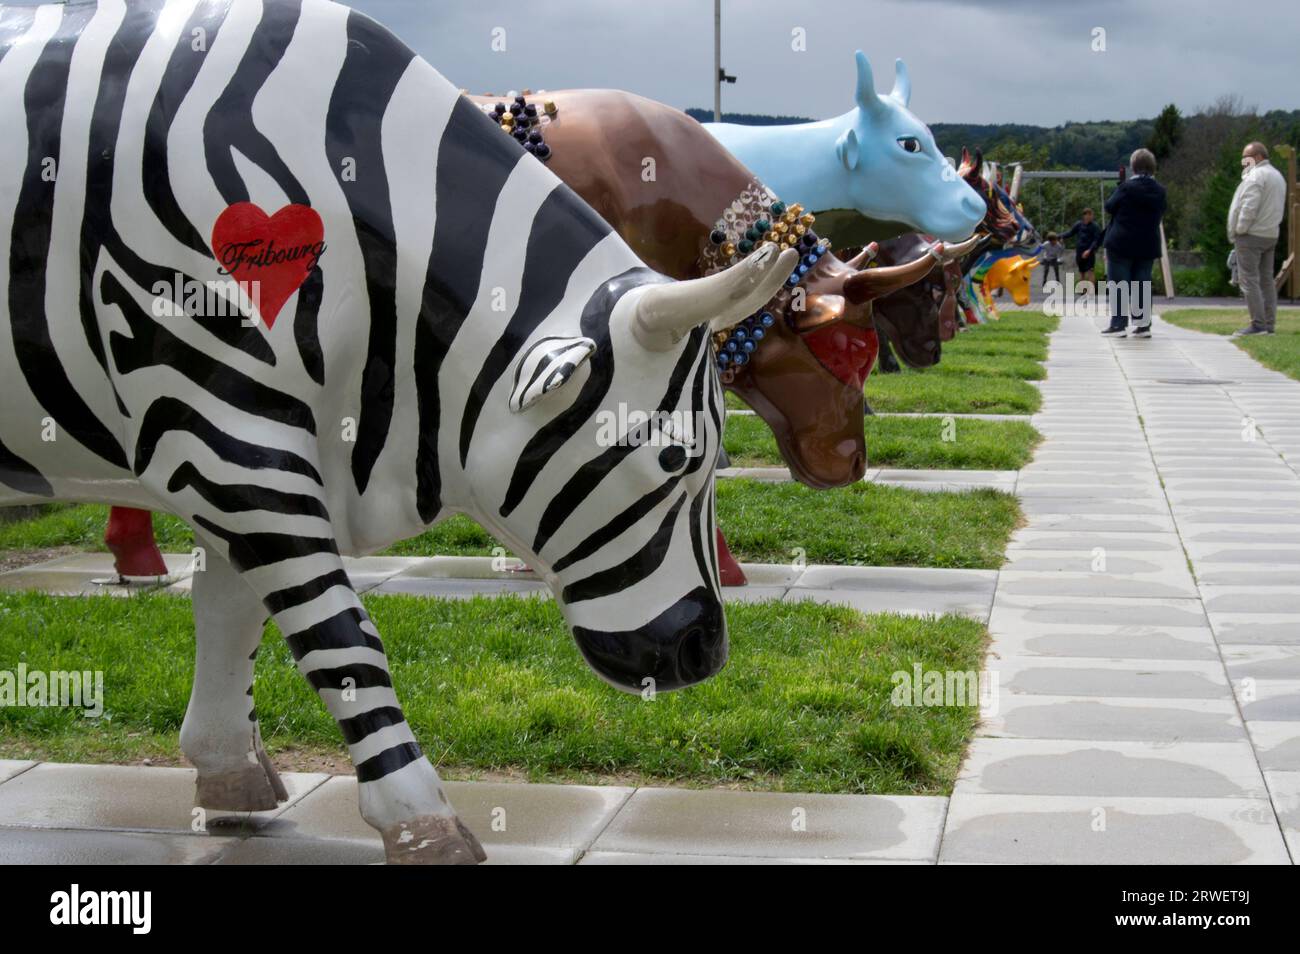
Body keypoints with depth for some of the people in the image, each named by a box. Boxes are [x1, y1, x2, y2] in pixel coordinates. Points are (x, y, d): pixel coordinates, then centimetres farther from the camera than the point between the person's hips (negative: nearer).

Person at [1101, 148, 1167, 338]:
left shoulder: (1127, 187, -12)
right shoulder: (1159, 191, 3)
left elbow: (1109, 207, -3)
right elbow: (1160, 214, 13)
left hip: (1122, 244, -4)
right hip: (1148, 245, 5)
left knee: (1119, 286, 1)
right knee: (1142, 286, 8)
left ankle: (1118, 324, -2)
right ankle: (1143, 326, 6)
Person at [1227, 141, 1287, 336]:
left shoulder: (1256, 176, -13)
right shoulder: (1278, 176, 19)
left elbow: (1249, 207, -20)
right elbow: (1278, 207, 19)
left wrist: (1238, 231, -13)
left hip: (1251, 235, -10)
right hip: (1271, 235, 10)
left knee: (1249, 280, -8)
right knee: (1266, 280, 11)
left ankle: (1258, 324, -13)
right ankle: (1269, 323, 11)